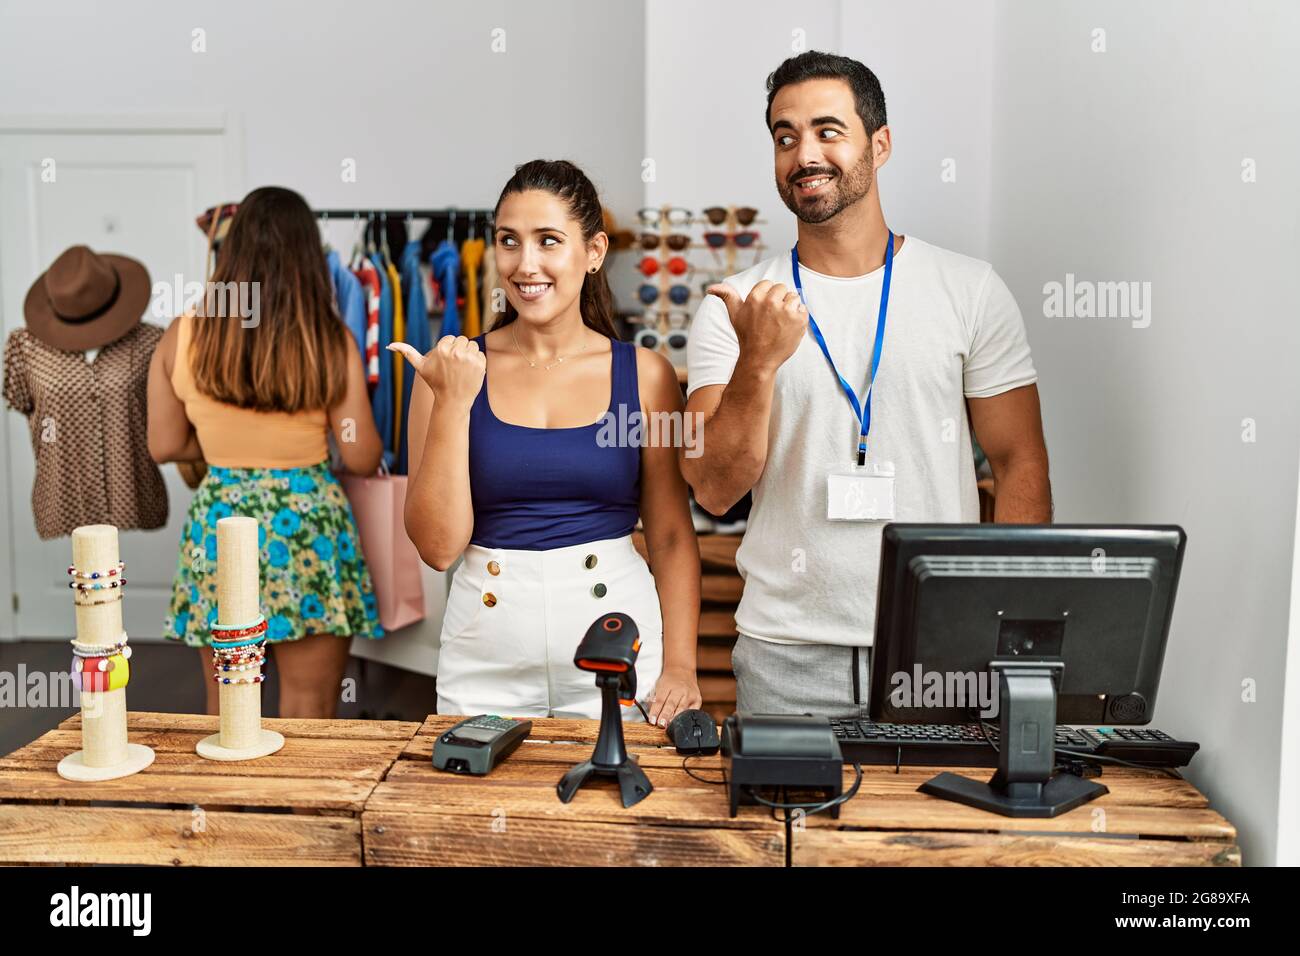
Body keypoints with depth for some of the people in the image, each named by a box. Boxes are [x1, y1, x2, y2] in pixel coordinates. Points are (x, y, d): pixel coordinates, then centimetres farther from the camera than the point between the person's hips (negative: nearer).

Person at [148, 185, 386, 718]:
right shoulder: (330, 340, -9)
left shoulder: (183, 336, -3)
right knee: (308, 716, 9)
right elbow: (362, 459, -6)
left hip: (220, 523, 3)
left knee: (225, 711, 18)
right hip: (308, 528, -2)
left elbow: (164, 447, 5)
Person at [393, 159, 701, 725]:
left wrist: (680, 666, -7)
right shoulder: (451, 368, -1)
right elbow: (438, 545, -5)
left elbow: (672, 536, 2)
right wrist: (453, 403, -13)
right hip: (486, 658, 0)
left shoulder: (644, 374, 0)